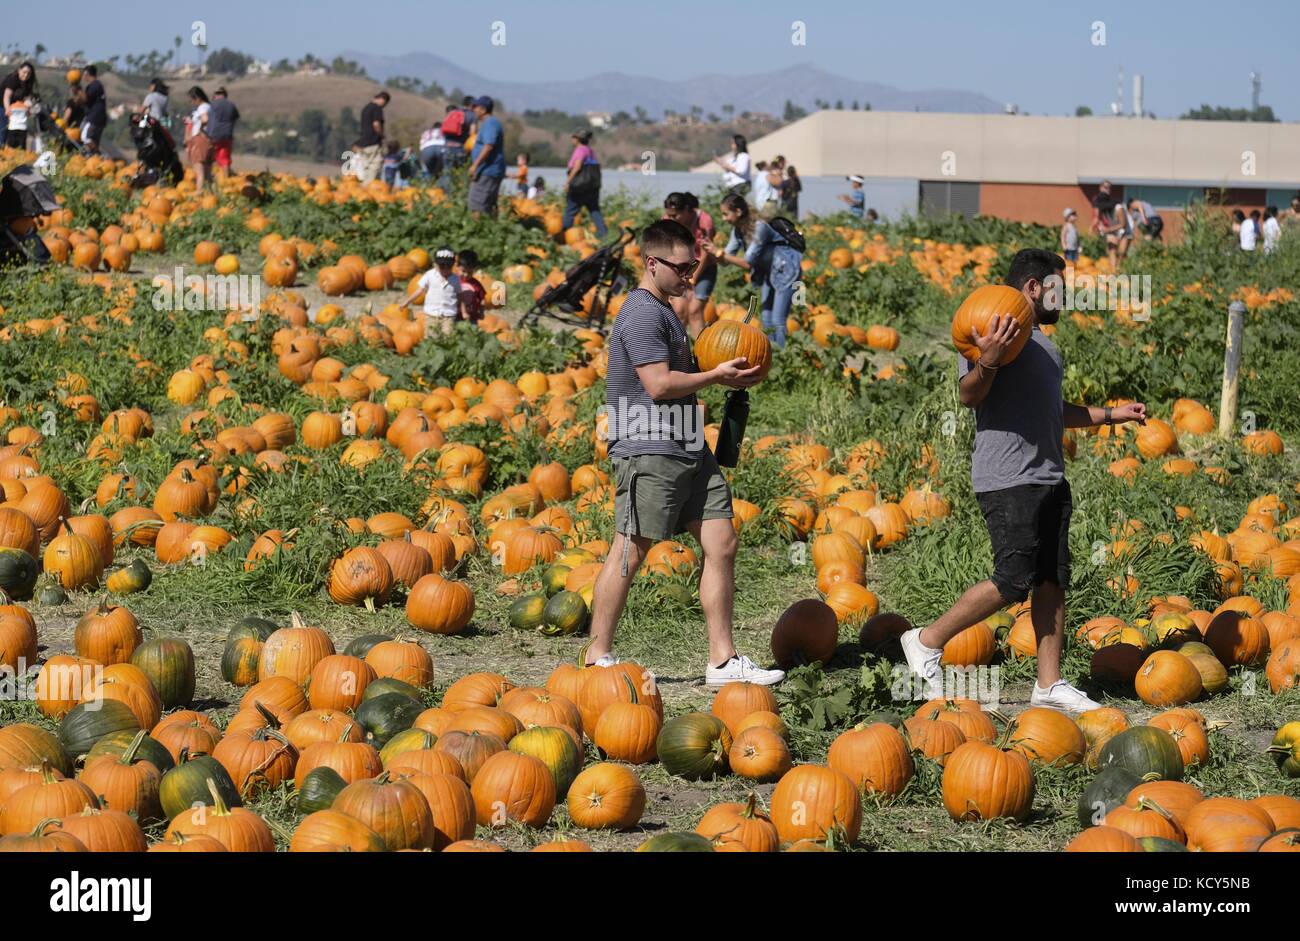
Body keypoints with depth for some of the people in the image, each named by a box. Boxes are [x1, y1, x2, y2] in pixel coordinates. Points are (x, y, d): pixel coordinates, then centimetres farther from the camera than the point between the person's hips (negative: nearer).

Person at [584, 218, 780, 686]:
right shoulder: (642, 314, -12)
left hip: (689, 451, 10)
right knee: (630, 552, -4)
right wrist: (717, 376, -10)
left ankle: (723, 660, 8)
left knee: (721, 543, 5)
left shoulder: (664, 311, 21)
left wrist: (724, 372, 13)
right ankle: (597, 657, 5)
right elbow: (659, 384, -20)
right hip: (648, 452, -10)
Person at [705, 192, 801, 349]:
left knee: (777, 321, -11)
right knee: (766, 320, 9)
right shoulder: (738, 230, -2)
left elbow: (748, 263, -27)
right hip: (768, 273, 9)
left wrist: (720, 254, -28)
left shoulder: (759, 227, -27)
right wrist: (714, 251, -22)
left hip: (786, 270, -9)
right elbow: (726, 261, -2)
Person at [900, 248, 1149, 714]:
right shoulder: (992, 330, -9)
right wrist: (987, 364, -37)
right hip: (1008, 480, -9)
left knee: (1052, 582, 6)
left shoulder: (1041, 342, 22)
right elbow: (968, 396, -18)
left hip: (1050, 478, 9)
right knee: (1013, 581, -11)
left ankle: (1050, 684, 10)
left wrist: (1110, 414, 35)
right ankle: (927, 641, 4)